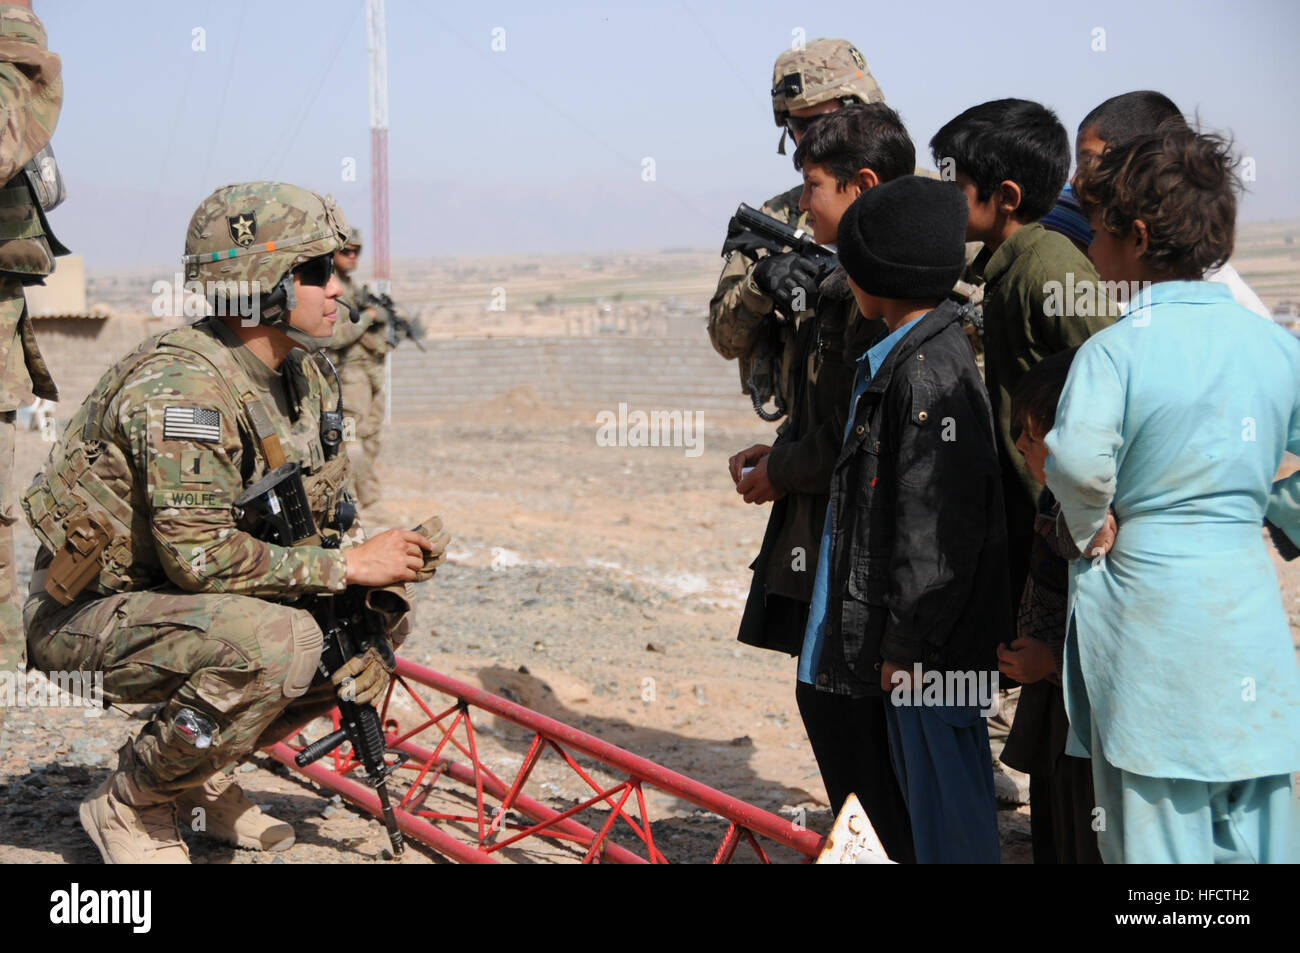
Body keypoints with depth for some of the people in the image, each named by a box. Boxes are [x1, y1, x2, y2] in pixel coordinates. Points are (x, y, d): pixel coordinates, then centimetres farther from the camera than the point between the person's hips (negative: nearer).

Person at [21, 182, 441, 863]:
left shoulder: (302, 378, 3)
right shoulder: (181, 385, -26)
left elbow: (321, 516, 11)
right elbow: (199, 553, -32)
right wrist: (346, 565, -26)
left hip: (185, 599, 9)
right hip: (88, 616, -9)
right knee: (276, 642, -34)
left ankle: (197, 777, 11)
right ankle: (130, 803, -9)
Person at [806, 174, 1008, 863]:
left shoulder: (927, 373, -21)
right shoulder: (896, 359, 11)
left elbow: (936, 523, -23)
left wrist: (908, 643, -20)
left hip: (932, 642, -10)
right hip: (906, 634, 10)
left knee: (945, 795, 0)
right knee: (922, 787, 19)